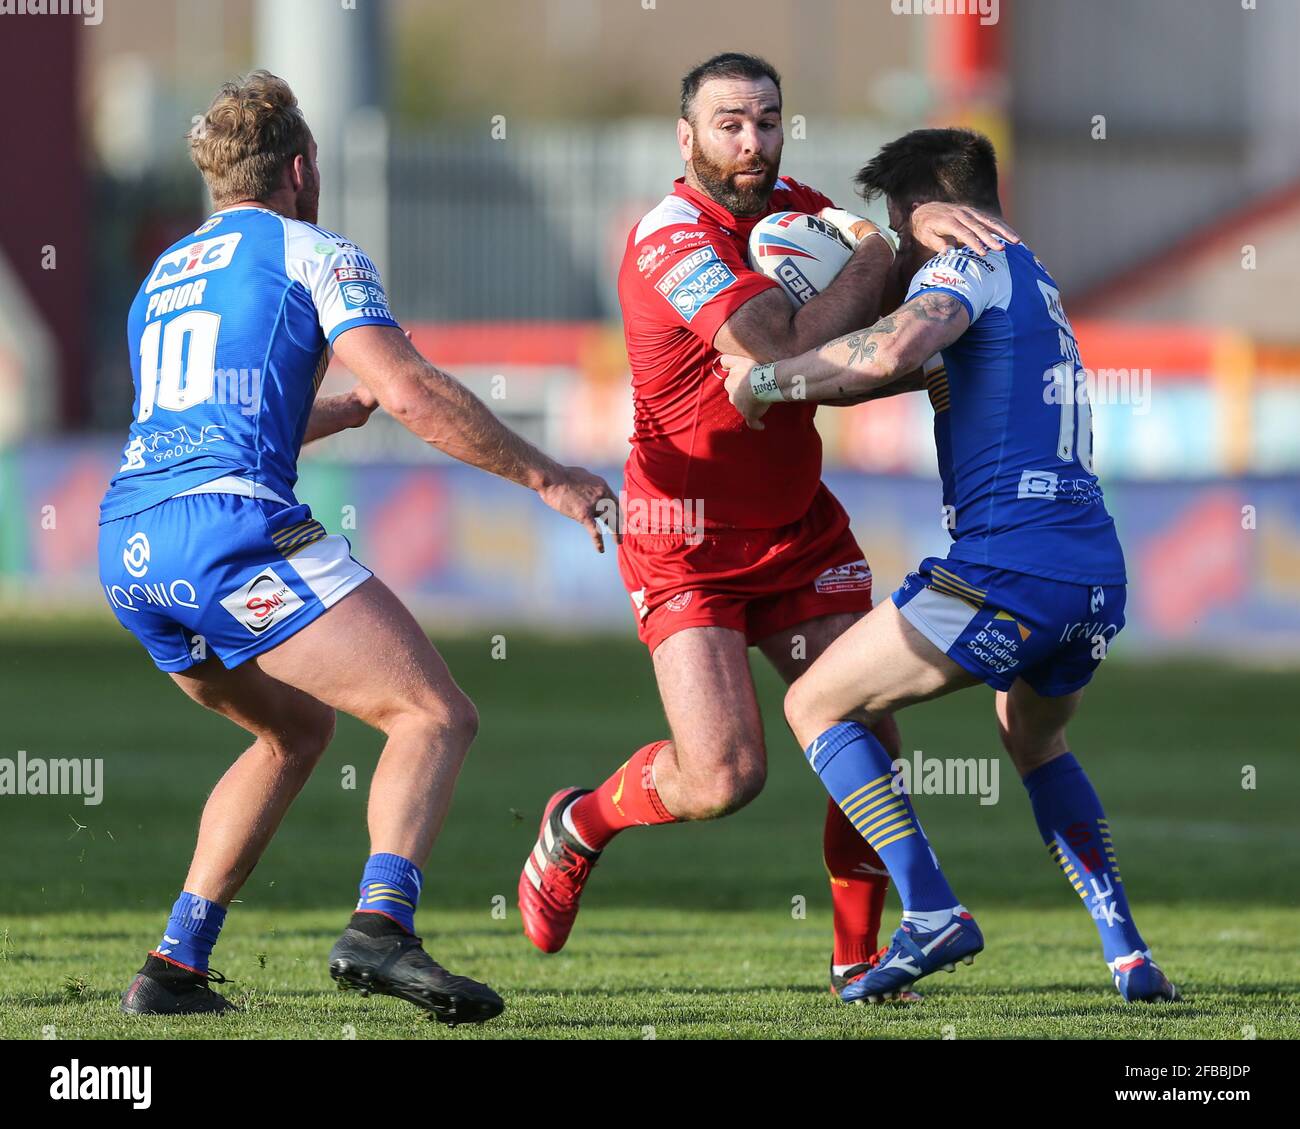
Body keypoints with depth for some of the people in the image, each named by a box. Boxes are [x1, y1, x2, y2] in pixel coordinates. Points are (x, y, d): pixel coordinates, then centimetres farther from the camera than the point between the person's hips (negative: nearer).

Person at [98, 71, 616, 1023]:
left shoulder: (163, 276, 29)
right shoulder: (313, 255, 6)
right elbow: (412, 391, -7)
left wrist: (344, 412, 56)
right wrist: (546, 477, 0)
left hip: (125, 549, 8)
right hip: (229, 527, -8)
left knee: (295, 732, 27)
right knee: (435, 715, -9)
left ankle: (176, 966, 17)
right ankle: (381, 926, -33)